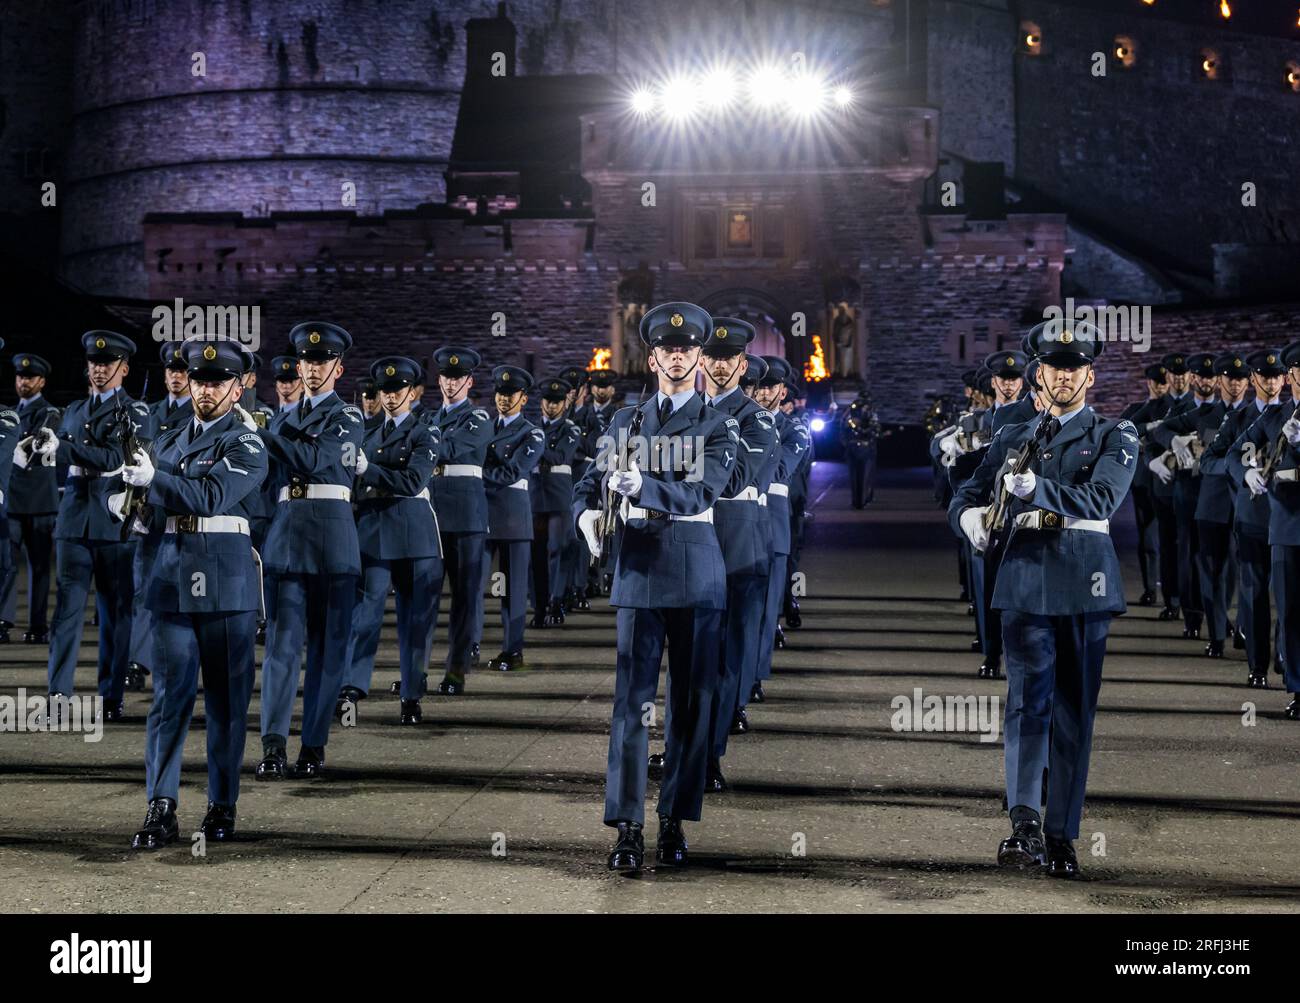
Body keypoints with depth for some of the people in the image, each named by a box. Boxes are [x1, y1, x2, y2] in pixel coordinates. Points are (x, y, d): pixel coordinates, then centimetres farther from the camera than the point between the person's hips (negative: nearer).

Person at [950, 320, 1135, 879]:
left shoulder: (1116, 436, 6)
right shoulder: (1013, 438, 16)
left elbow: (1102, 499, -12)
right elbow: (964, 497, 12)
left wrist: (1037, 488, -25)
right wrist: (971, 518, -12)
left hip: (1085, 582, -1)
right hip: (1025, 577, 1)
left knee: (1074, 708, 2)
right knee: (1028, 697, -12)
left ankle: (1061, 835, 7)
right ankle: (1025, 822, -22)